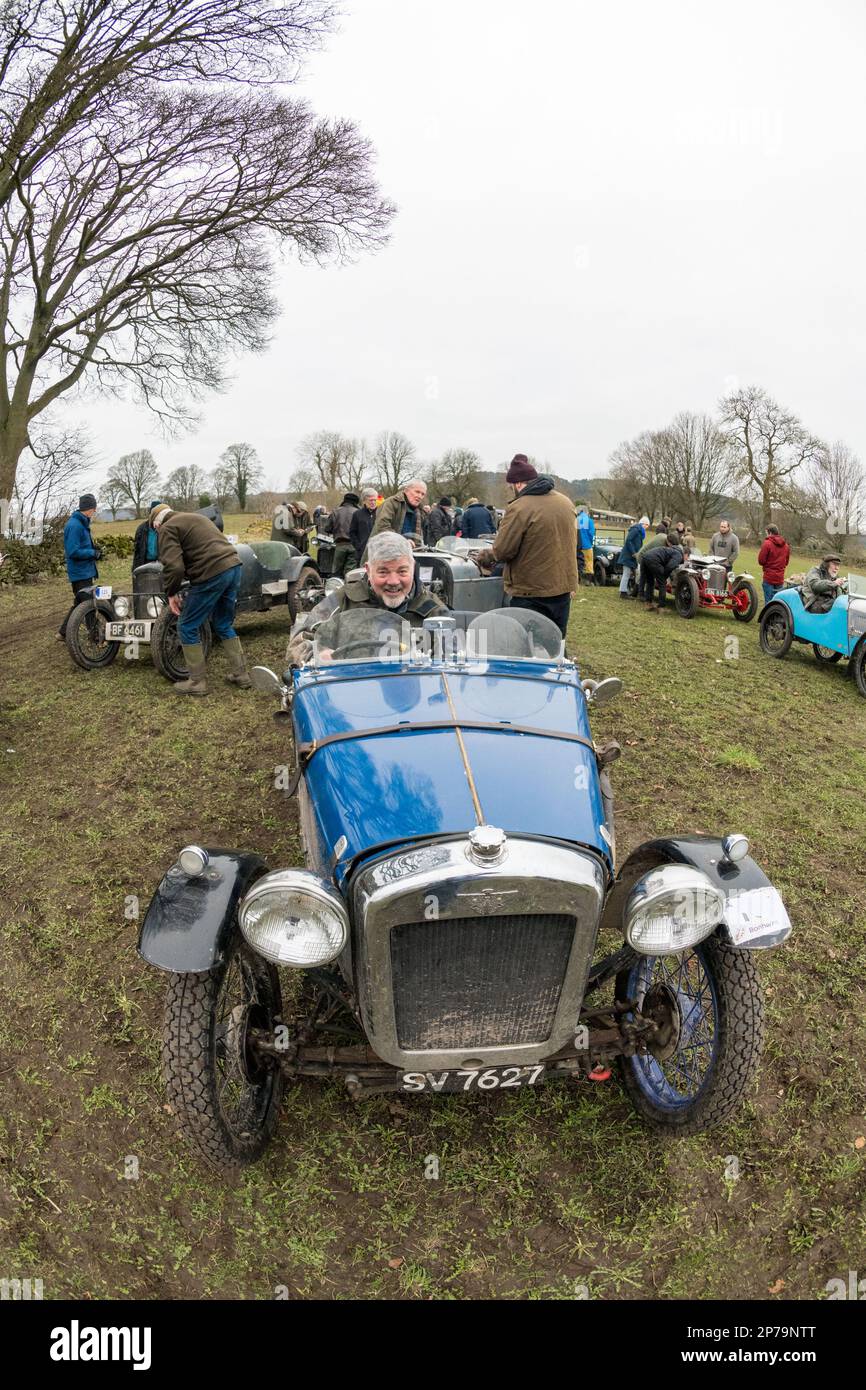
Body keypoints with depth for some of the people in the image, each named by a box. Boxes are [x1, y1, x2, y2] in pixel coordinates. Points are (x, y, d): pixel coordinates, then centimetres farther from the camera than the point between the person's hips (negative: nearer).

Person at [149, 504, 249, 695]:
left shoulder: (167, 529, 1)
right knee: (223, 625, 23)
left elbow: (174, 566, -12)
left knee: (187, 627, 7)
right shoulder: (195, 517, 28)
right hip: (234, 566, 8)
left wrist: (171, 593, 2)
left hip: (212, 574, -8)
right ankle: (240, 674, 24)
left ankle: (197, 682, 11)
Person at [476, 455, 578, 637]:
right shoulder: (566, 502, 5)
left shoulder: (519, 508, -17)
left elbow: (502, 551, -15)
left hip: (531, 592, -6)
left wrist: (485, 556, 4)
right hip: (563, 588, 6)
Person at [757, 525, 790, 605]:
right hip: (780, 578, 6)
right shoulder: (786, 545, 8)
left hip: (769, 578, -6)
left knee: (769, 602, -3)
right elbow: (786, 561, 17)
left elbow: (761, 561, -10)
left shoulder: (767, 544, -11)